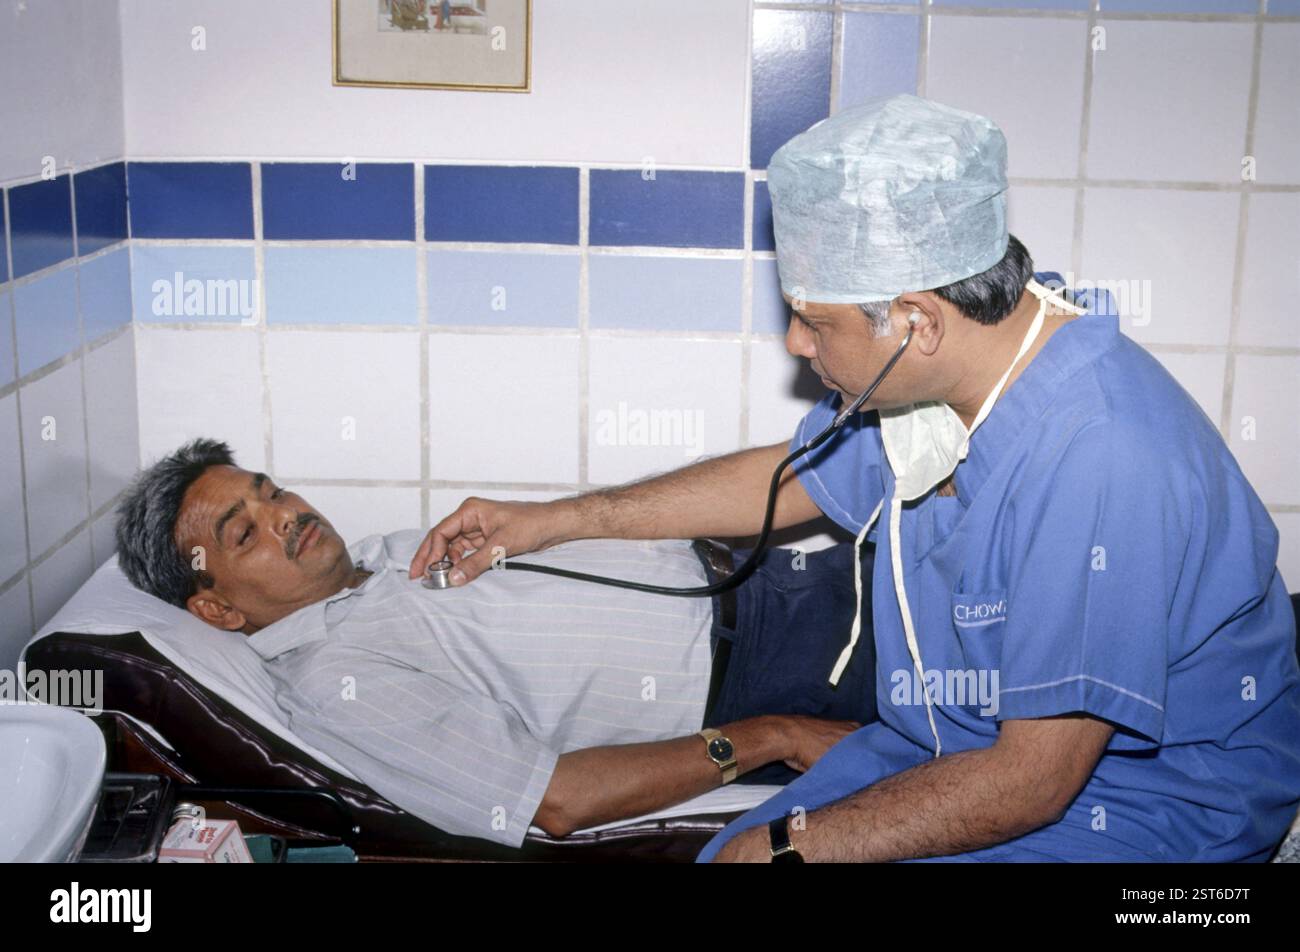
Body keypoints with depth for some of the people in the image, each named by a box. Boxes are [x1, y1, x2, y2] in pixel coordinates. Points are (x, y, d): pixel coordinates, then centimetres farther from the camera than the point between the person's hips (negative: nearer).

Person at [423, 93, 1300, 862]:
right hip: (962, 743, 7)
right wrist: (549, 522, 17)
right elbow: (791, 480, 13)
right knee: (726, 849, -4)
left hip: (1137, 802, -7)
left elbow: (1033, 779, -27)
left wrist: (796, 843, -17)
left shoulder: (1102, 466, -33)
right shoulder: (926, 374, -6)